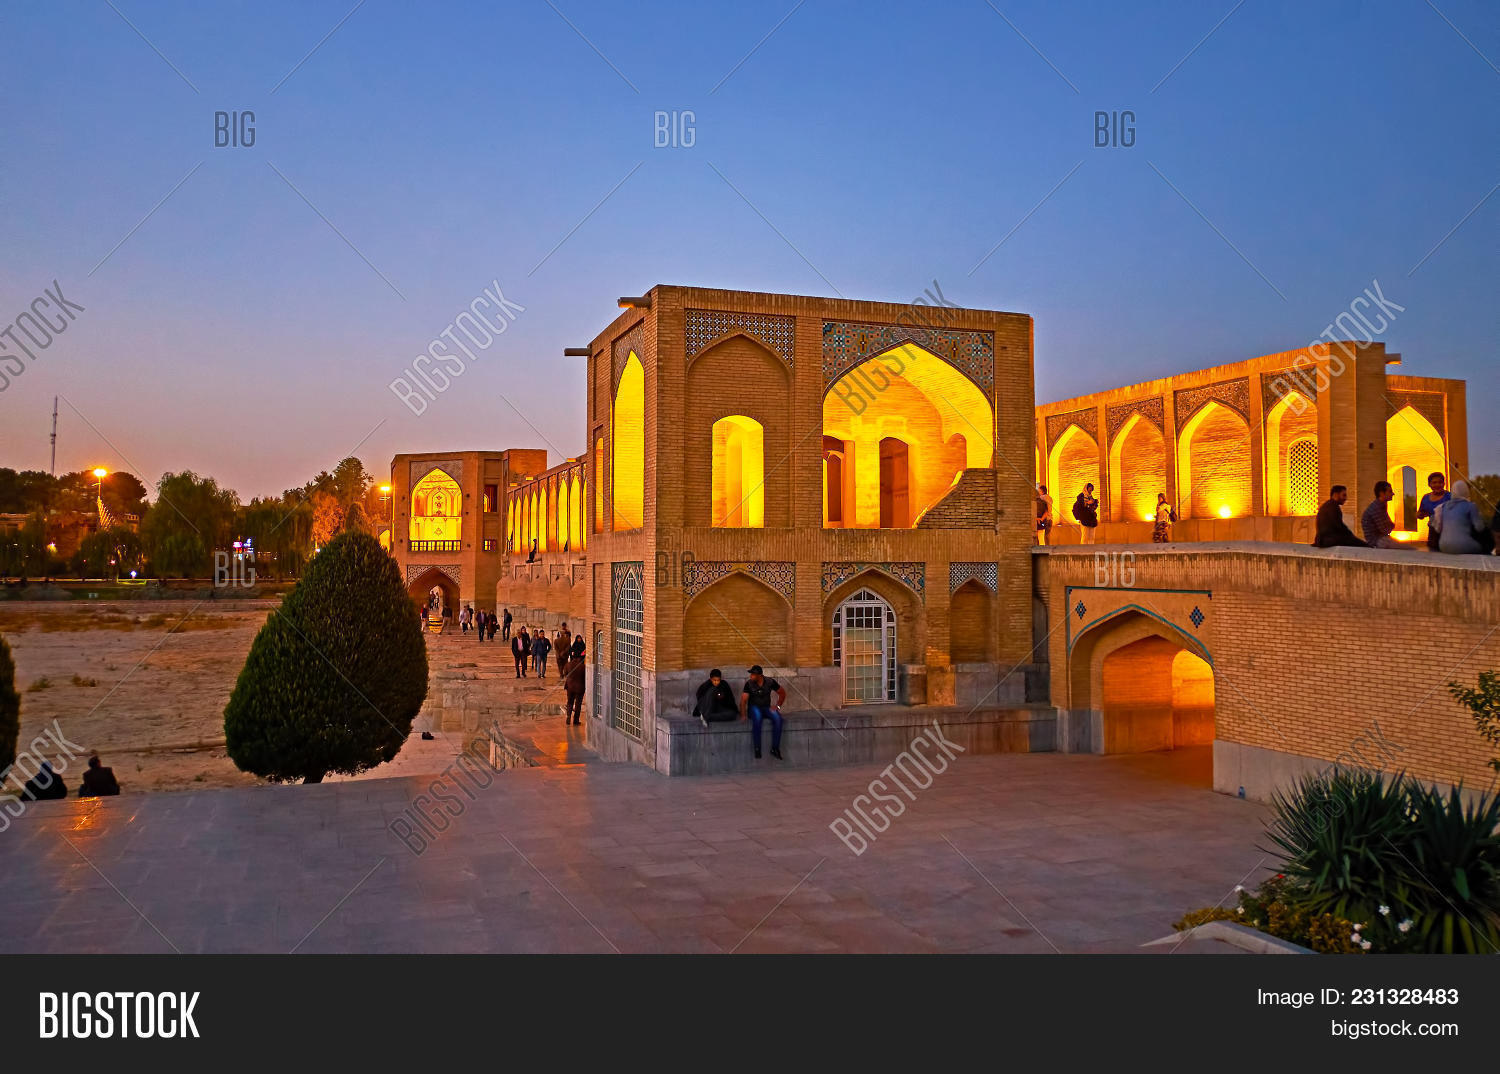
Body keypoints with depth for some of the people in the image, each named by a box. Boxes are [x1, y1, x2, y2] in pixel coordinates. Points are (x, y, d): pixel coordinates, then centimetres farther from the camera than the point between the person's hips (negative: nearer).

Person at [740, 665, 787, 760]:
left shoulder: (770, 682, -4)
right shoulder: (749, 683, -8)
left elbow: (782, 693, 8)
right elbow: (743, 700, -14)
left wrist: (777, 706, -4)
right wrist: (743, 715, -26)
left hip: (766, 707, 2)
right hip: (754, 707, -2)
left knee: (777, 718, -30)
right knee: (757, 718, -38)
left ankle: (775, 748, -23)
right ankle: (757, 749, -32)